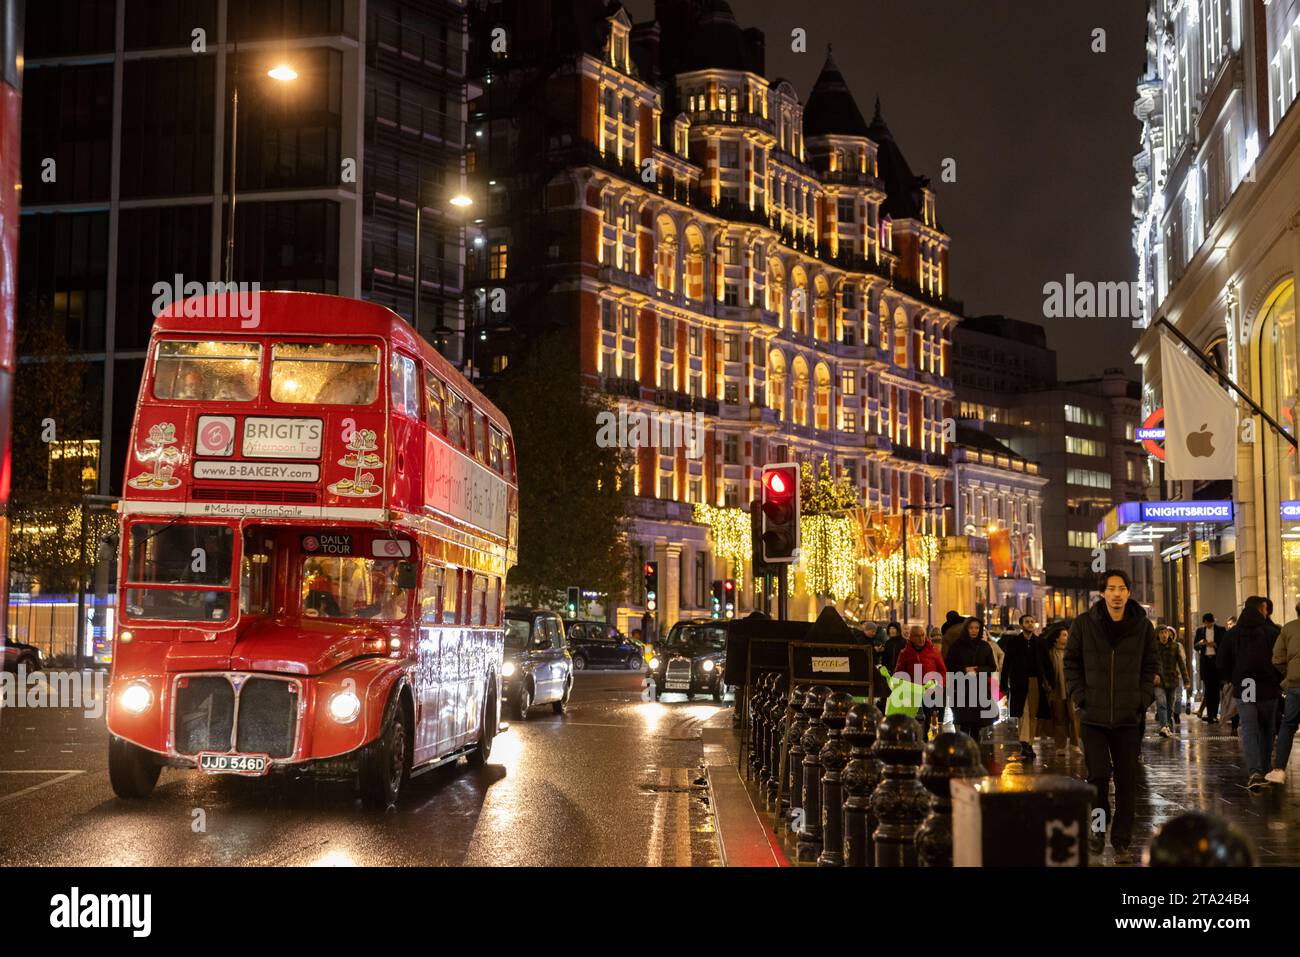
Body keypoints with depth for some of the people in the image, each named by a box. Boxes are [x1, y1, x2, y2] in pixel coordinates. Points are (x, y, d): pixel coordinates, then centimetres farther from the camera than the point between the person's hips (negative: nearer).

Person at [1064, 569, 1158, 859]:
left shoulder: (1142, 626, 2)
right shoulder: (1084, 624, -2)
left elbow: (1150, 666, 11)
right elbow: (1071, 663, 5)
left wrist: (1144, 699, 0)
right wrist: (1080, 698, -4)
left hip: (1127, 716, 1)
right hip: (1093, 715, -1)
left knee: (1127, 780, 4)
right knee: (1099, 775, -4)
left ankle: (1122, 838, 16)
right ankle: (1098, 828, 19)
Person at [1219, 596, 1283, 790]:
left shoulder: (1231, 635, -2)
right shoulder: (1273, 633, -10)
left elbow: (1223, 666, 1)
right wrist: (1277, 681, 9)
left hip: (1243, 691, 1)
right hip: (1268, 690, -1)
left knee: (1249, 731, -1)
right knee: (1266, 730, 16)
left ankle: (1255, 772, -18)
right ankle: (1266, 770, 23)